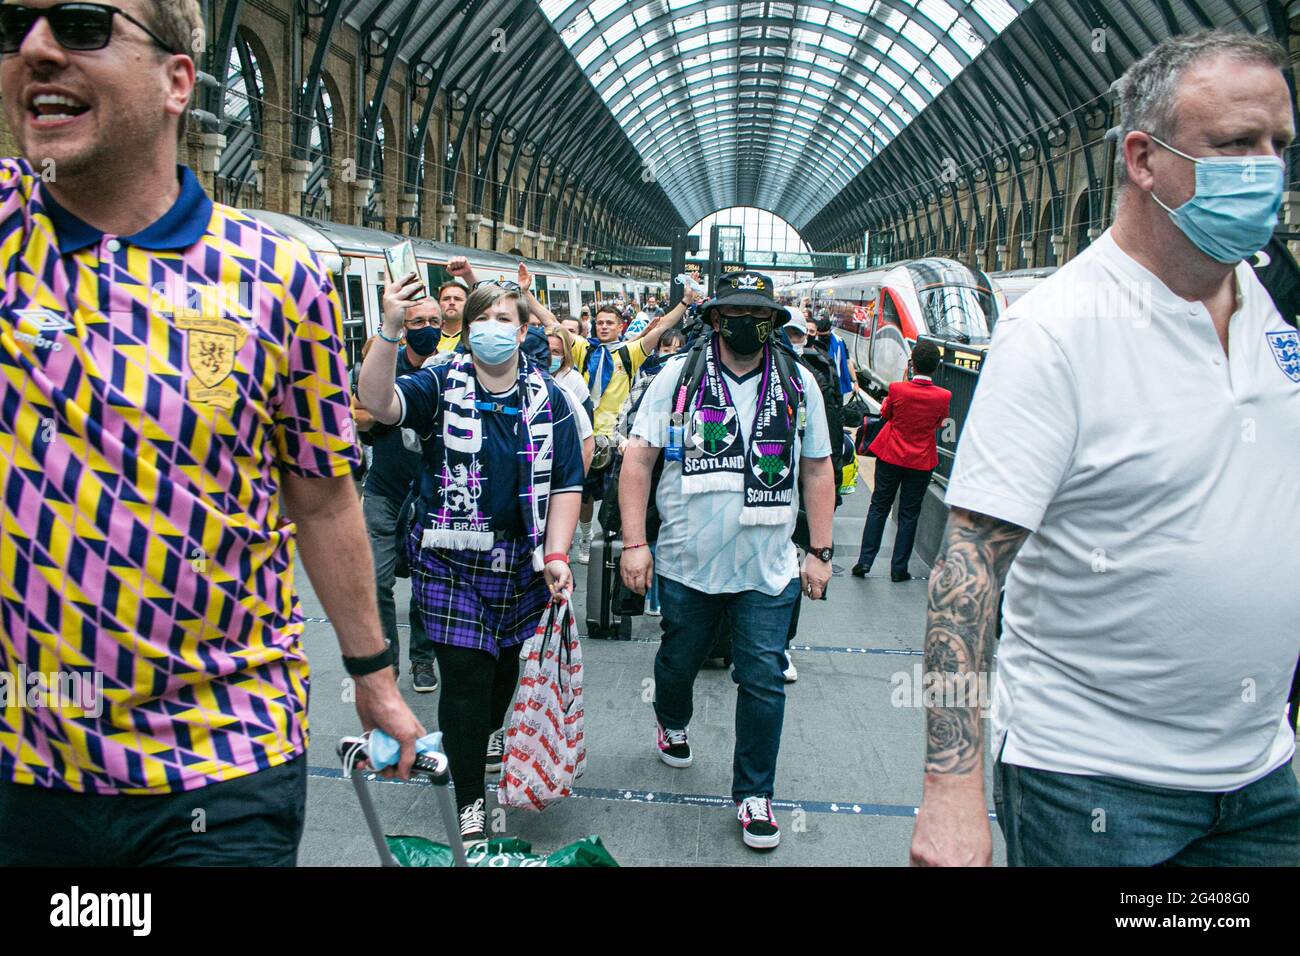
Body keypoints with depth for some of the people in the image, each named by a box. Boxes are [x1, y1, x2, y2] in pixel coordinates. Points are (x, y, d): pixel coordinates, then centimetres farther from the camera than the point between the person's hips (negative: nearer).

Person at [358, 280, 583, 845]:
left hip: (523, 563, 3)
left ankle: (492, 732, 51)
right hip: (451, 561, -2)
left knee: (508, 660, 18)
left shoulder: (548, 397, 3)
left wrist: (556, 554, -11)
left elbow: (566, 483, -1)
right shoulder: (441, 385, -2)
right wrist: (390, 330, -33)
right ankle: (469, 807, 10)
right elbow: (378, 402, -21)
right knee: (465, 677, -3)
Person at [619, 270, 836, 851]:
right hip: (687, 564, 0)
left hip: (768, 570, 1)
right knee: (678, 661, 18)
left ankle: (754, 794, 20)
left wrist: (820, 551, 6)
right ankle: (671, 723, 51)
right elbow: (638, 459, -3)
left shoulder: (799, 385, 4)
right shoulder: (677, 377, -2)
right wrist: (634, 542, -9)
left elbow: (818, 471, 9)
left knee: (763, 682, 2)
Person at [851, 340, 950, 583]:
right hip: (921, 462, 0)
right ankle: (899, 569, 13)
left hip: (890, 457, 0)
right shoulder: (943, 396, -13)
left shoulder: (897, 389, -16)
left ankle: (865, 561, 11)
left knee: (879, 508, 12)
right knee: (909, 515, 9)